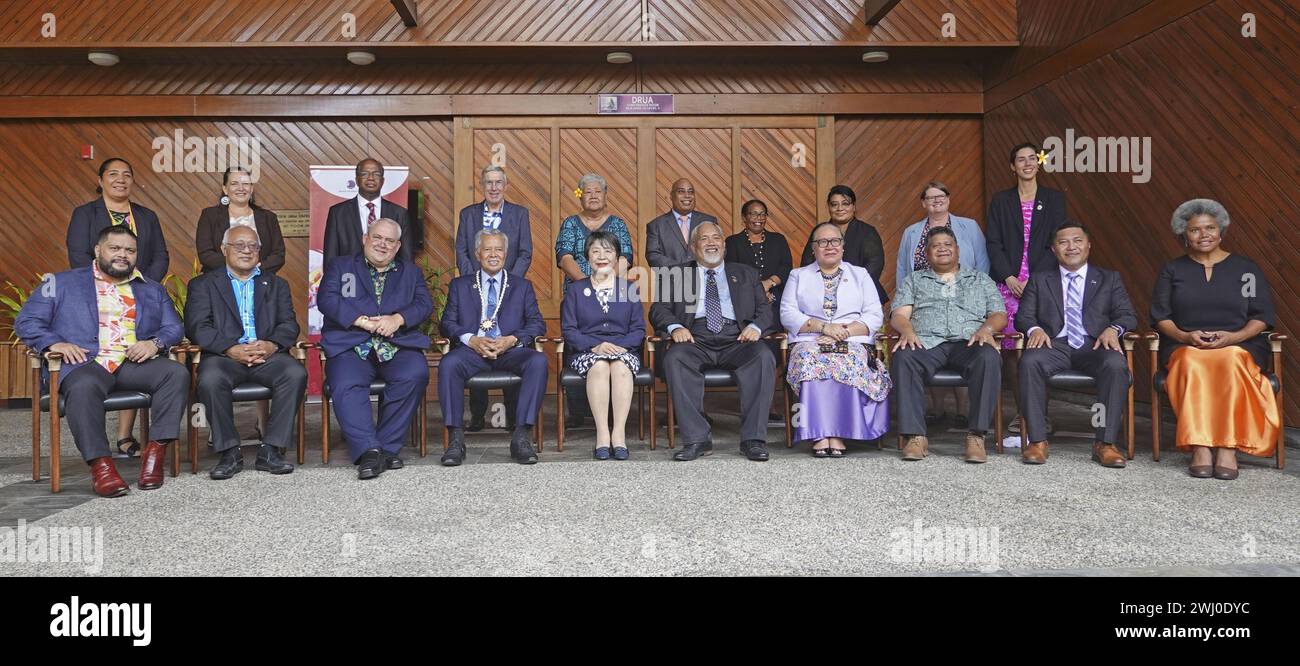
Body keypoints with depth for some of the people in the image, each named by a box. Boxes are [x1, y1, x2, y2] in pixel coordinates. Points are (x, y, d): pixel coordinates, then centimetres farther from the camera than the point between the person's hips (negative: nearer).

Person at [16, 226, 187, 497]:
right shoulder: (62, 283, 18)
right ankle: (100, 464, -32)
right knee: (83, 387, -37)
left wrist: (156, 343, -8)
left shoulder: (153, 290, 25)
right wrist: (54, 343, -10)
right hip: (86, 363, -2)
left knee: (177, 373, -27)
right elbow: (26, 321, 11)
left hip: (136, 362, 2)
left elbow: (174, 328, 15)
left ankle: (156, 450, -25)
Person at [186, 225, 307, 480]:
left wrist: (272, 345, -14)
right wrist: (231, 349, -17)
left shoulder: (276, 284, 22)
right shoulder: (203, 284, 16)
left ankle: (270, 450, -20)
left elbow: (289, 324, 9)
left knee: (296, 373, -29)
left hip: (267, 354, 1)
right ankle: (229, 452, -17)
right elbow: (197, 327, 0)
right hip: (224, 355, -1)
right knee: (210, 379, -34)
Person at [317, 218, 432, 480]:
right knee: (345, 385, -31)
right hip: (351, 346, -1)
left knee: (416, 373, -30)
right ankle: (368, 451, -30)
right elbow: (326, 299, 3)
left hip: (397, 345, 1)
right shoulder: (339, 267, 20)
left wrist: (398, 319, -12)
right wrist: (361, 321, -12)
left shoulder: (411, 272, 25)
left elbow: (425, 304, 8)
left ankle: (387, 447, -20)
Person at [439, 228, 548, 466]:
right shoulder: (459, 285, 20)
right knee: (448, 363, -33)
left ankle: (521, 436, -30)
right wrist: (471, 340, -12)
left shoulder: (523, 286, 19)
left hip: (511, 349, 0)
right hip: (473, 349, 0)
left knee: (538, 361, -32)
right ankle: (455, 437, -26)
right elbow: (448, 322, 9)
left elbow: (537, 323, 8)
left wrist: (513, 340, -11)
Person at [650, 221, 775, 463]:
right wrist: (675, 327, -11)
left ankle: (753, 439, -27)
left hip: (736, 340, 1)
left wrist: (755, 326, -7)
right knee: (675, 357, -34)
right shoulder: (677, 274, 21)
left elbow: (764, 309, 17)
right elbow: (658, 309, 11)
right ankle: (697, 439, -30)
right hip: (695, 339, 0)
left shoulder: (745, 274, 25)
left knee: (763, 356, -31)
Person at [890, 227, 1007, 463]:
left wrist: (986, 328, -7)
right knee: (904, 357, -35)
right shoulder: (913, 281, 26)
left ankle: (976, 435, -31)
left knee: (989, 358, -35)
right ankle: (916, 436, -34)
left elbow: (999, 315, 17)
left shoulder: (981, 280, 28)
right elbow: (899, 315, 12)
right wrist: (907, 330, -12)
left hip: (968, 343, 1)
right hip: (926, 342, 0)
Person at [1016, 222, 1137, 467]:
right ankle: (1037, 441, -30)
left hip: (1095, 345, 0)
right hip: (1056, 344, 0)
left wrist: (1113, 329, -12)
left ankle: (1105, 442, -27)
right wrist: (1034, 329, -13)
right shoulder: (1039, 281, 21)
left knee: (1117, 365, -34)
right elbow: (1023, 316, 11)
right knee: (1030, 361, -34)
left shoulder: (1110, 279, 22)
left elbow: (1127, 315, 12)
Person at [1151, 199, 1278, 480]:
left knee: (1230, 361, -37)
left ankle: (1228, 447, -39)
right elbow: (1161, 317, 8)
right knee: (1193, 363, -37)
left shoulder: (1246, 268, 14)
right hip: (1184, 348, 0)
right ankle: (1200, 447, -42)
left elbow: (1262, 317, 7)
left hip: (1239, 345, 0)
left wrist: (1233, 337, -12)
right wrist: (1186, 336, -12)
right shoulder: (1172, 270, 16)